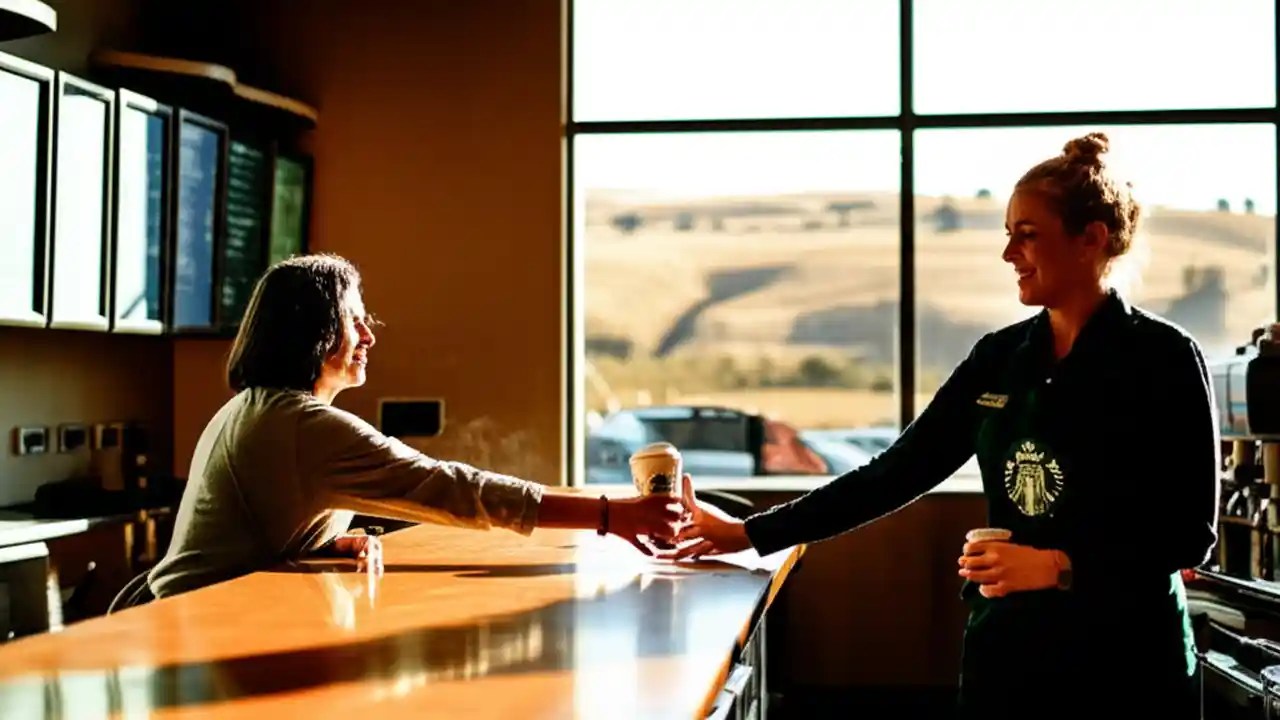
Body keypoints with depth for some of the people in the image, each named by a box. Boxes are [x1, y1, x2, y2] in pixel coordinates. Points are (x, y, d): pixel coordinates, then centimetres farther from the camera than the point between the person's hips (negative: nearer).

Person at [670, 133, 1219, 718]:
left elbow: (1191, 533, -8)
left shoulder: (1162, 359, -8)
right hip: (1004, 648, 4)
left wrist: (1058, 566, -20)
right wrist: (751, 533, 0)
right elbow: (896, 473, 4)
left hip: (1123, 656, -4)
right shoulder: (999, 357, 5)